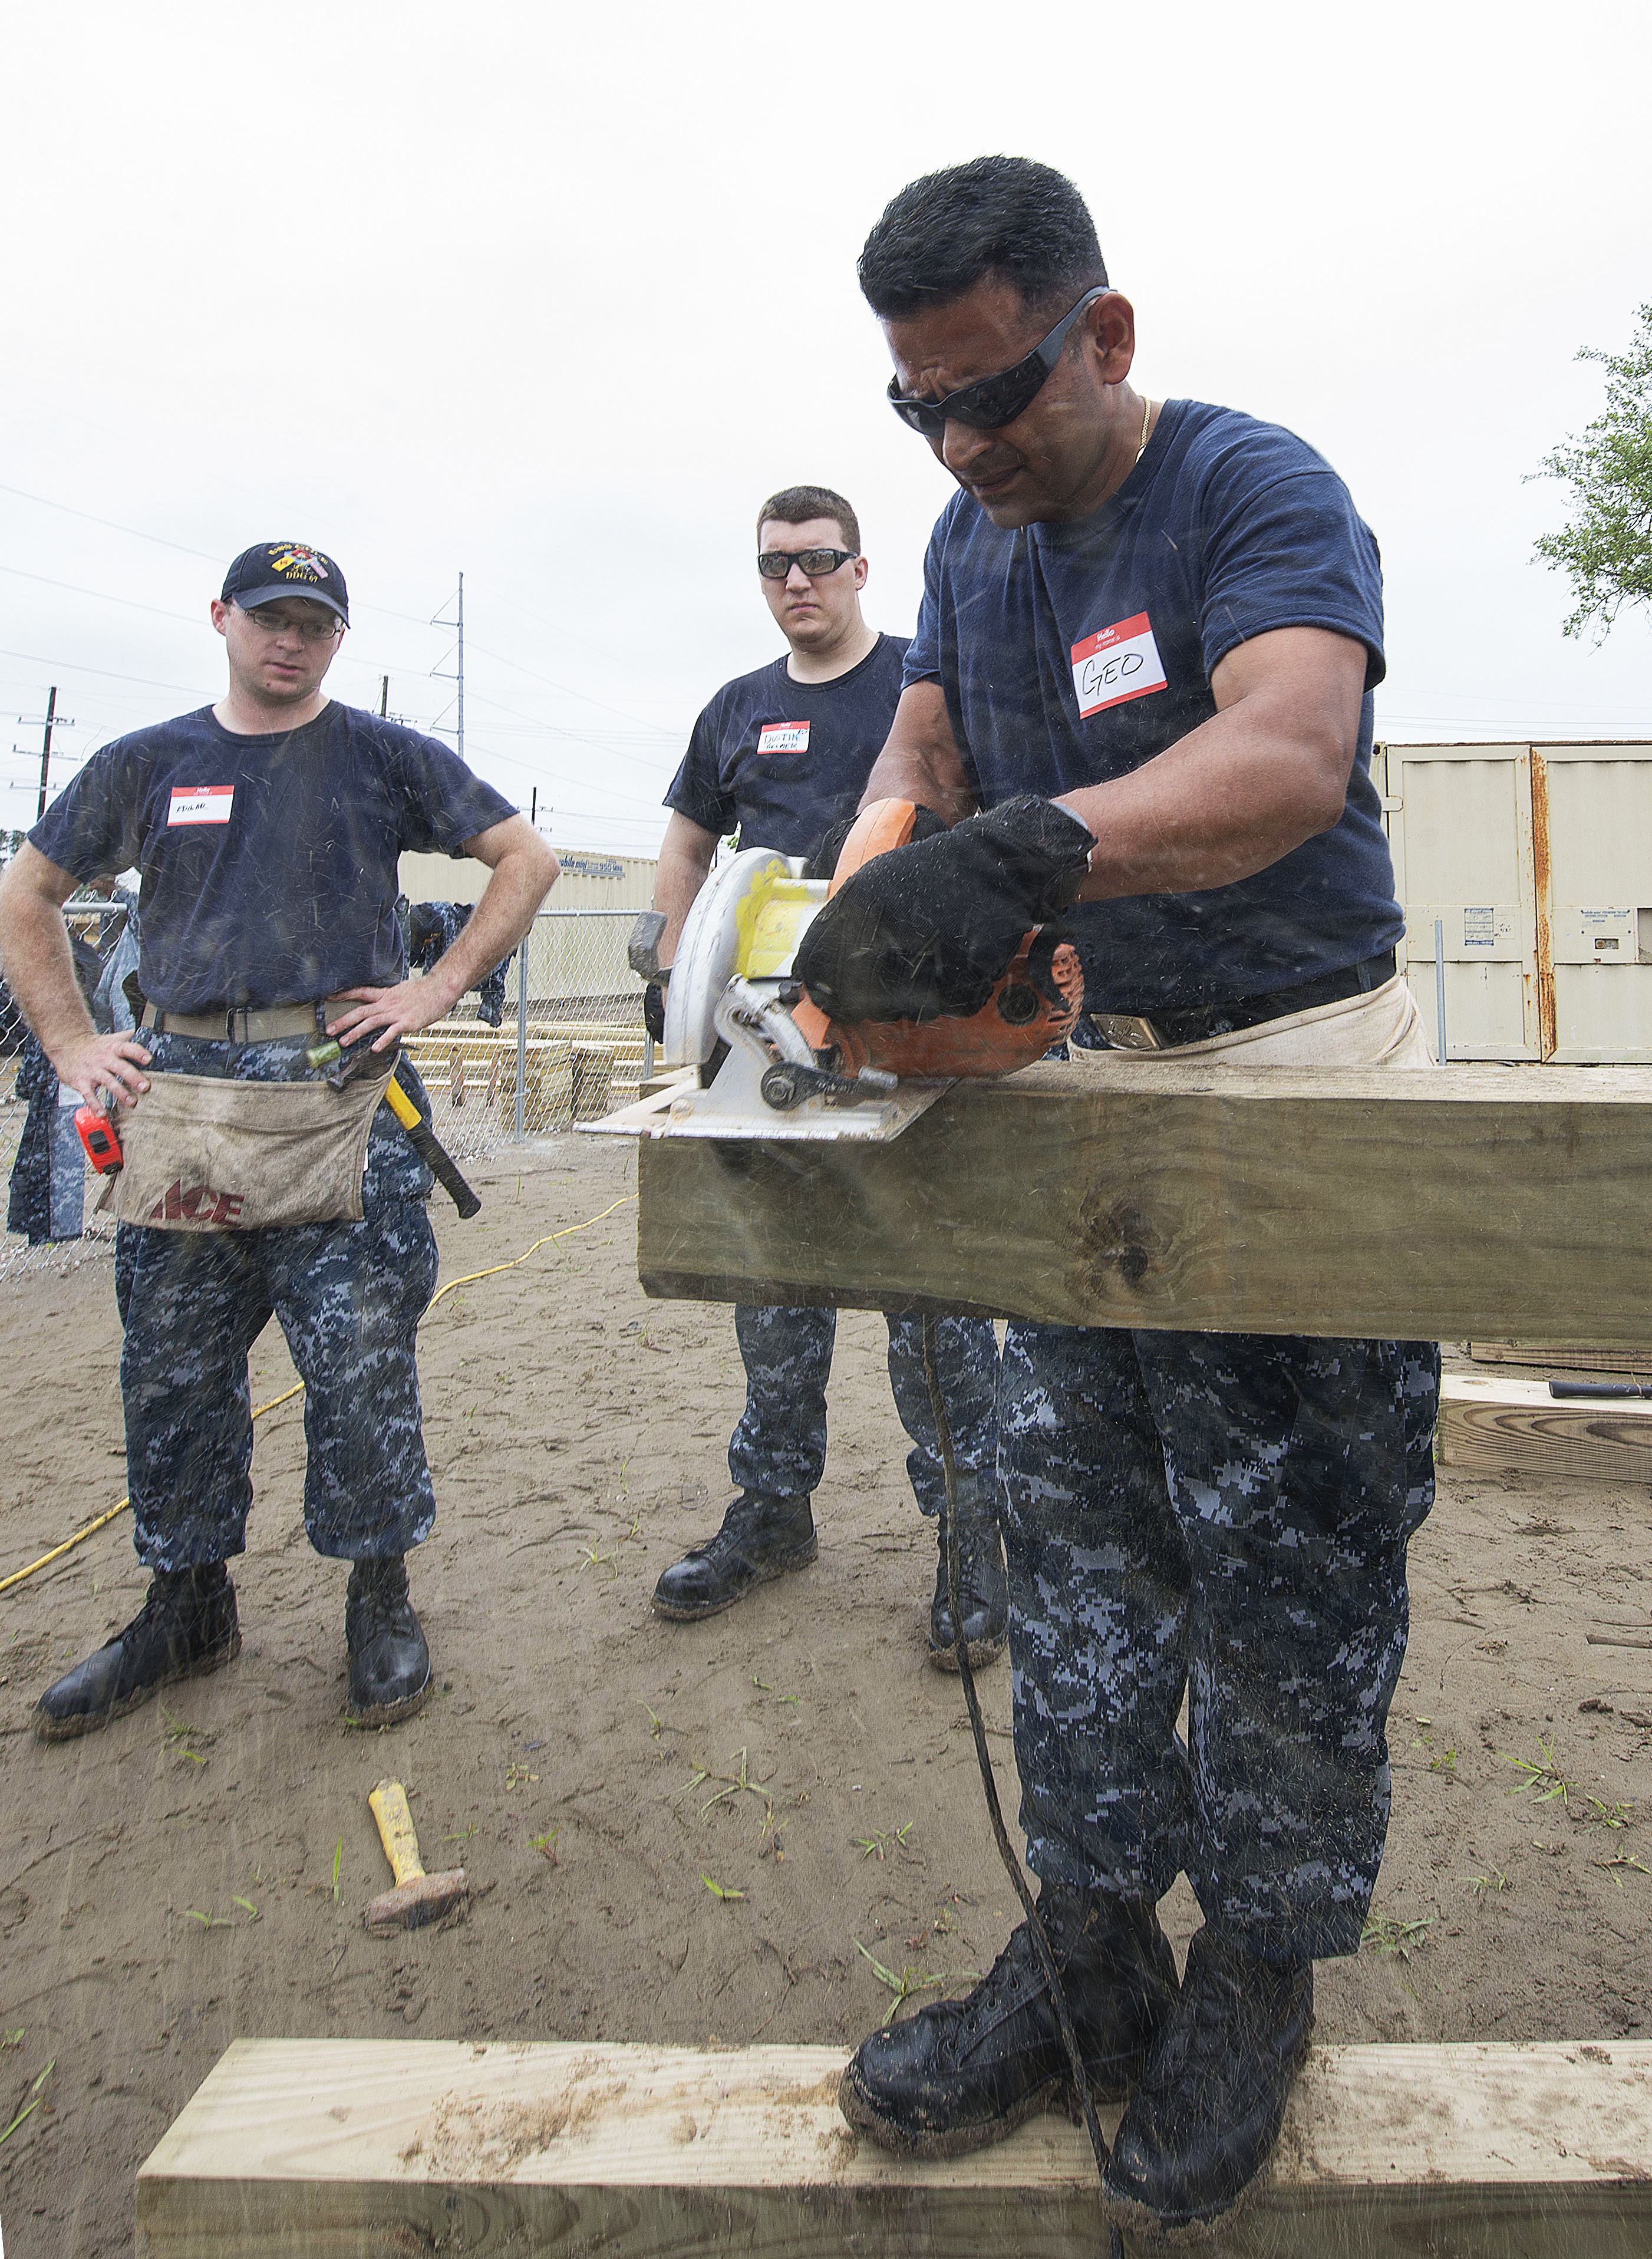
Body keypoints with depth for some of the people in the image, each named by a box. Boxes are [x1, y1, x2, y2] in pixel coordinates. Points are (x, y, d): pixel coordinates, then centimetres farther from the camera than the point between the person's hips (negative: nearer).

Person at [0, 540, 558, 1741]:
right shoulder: (145, 764, 14)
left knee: (360, 1361, -4)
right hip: (178, 1095, 3)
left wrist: (438, 989, -3)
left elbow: (529, 858, 6)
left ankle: (380, 1599, 13)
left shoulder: (386, 755, 8)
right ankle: (187, 1606, 24)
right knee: (174, 1368, 8)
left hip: (340, 1093, -3)